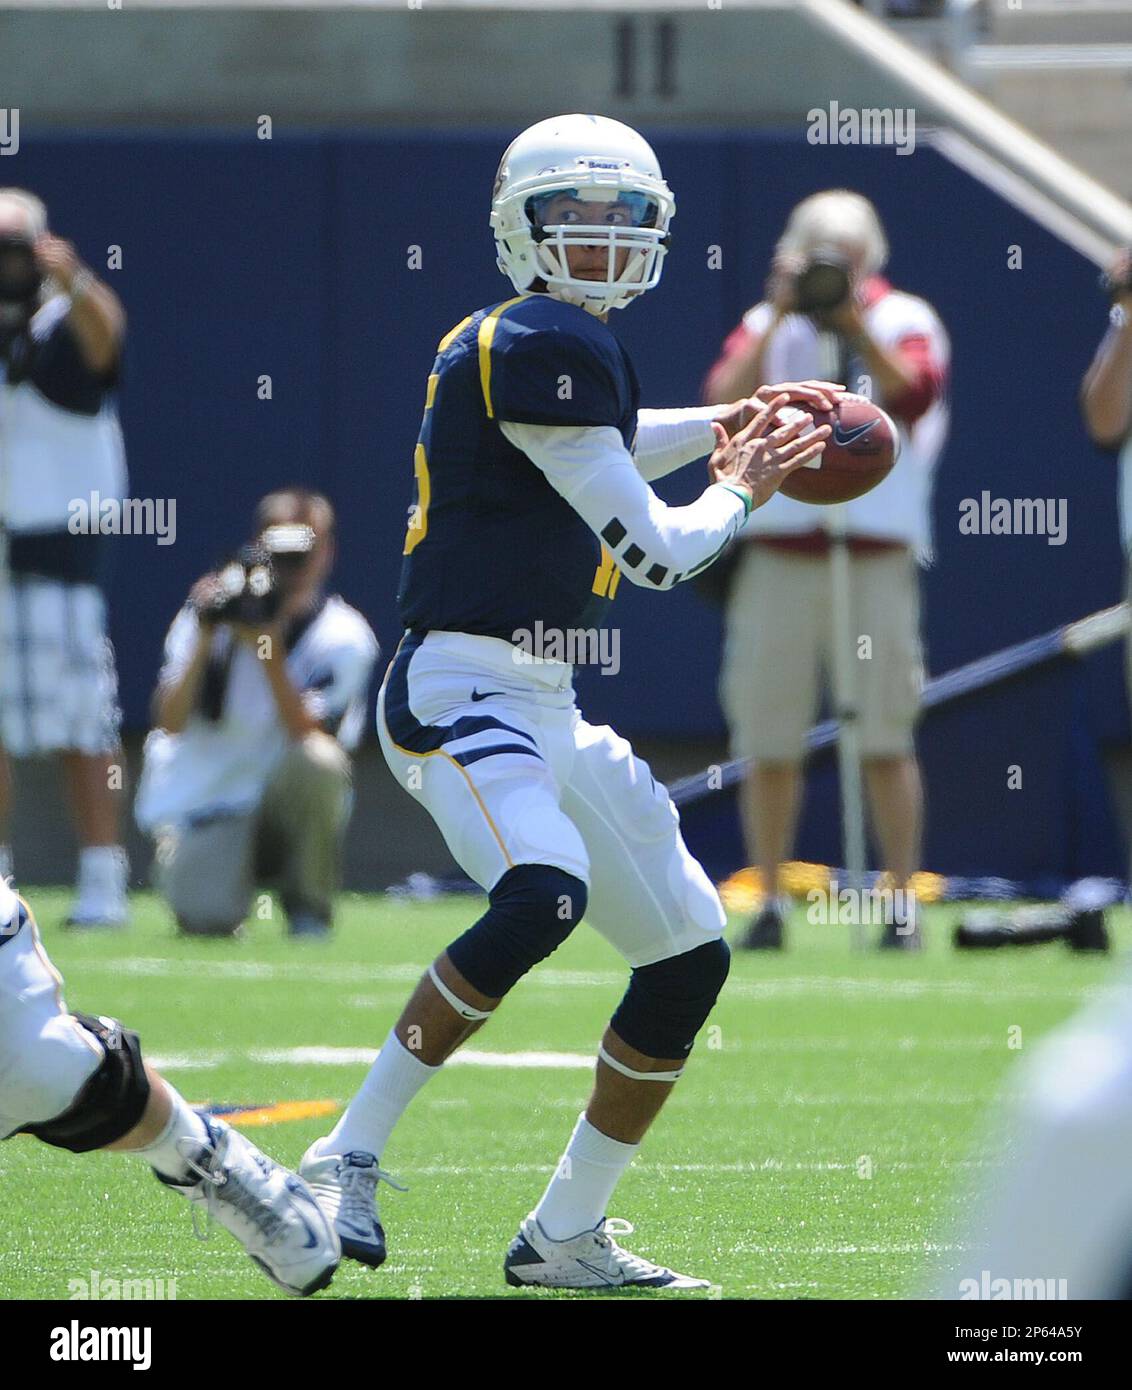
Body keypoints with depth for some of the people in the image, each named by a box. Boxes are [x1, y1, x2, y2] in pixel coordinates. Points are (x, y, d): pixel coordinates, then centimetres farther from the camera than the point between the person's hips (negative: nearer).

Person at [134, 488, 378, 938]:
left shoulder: (344, 638, -4)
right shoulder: (208, 613, 0)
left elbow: (307, 735, -19)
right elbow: (170, 722, -12)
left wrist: (269, 648, -26)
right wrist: (207, 638, -23)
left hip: (282, 807, 0)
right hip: (196, 811, 0)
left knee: (320, 762, -35)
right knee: (205, 917, -29)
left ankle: (308, 906, -10)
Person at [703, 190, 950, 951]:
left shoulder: (907, 321, 6)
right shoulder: (765, 325, 10)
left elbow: (912, 394, -12)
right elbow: (726, 403, -6)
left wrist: (853, 320, -16)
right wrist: (781, 319, -11)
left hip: (877, 555, -2)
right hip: (776, 553, 2)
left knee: (887, 738, -3)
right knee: (770, 744, 1)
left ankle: (902, 904, 2)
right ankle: (770, 902, 8)